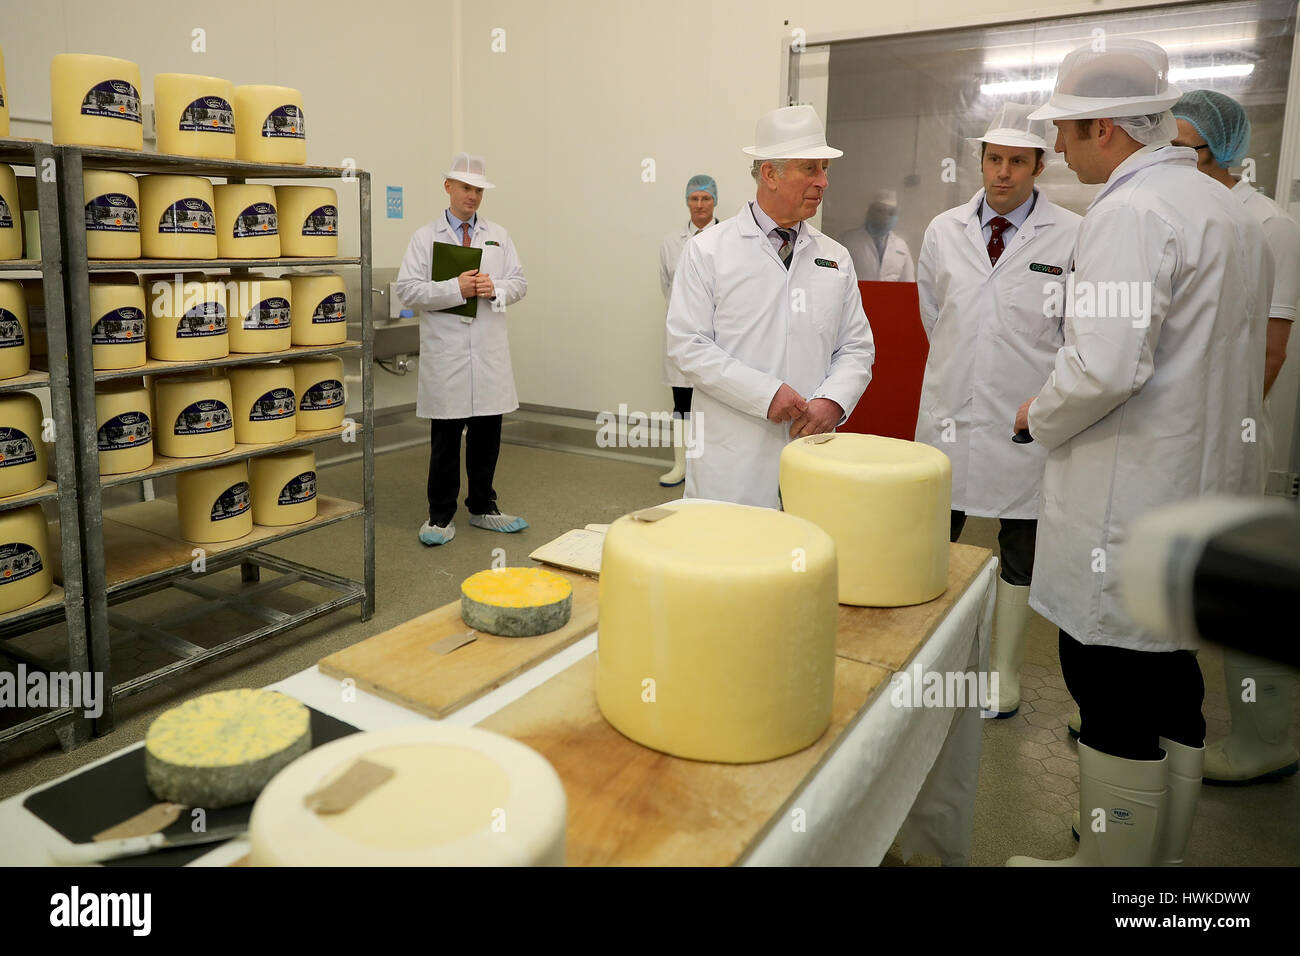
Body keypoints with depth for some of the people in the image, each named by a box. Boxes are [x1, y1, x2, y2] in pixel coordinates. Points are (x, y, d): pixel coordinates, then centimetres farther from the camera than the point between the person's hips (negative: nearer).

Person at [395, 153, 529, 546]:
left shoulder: (498, 236, 13)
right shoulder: (425, 237, 3)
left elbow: (519, 283, 11)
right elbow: (408, 289, -5)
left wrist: (494, 289, -10)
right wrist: (455, 289, -16)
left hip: (490, 351, 3)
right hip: (445, 352, -3)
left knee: (487, 432, 9)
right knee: (446, 436, 2)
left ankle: (483, 507, 23)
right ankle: (441, 516, 13)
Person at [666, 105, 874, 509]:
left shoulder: (836, 258, 12)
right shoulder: (708, 251, -1)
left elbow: (856, 348, 13)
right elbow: (688, 345, -8)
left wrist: (832, 401, -7)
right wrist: (765, 394, -15)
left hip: (810, 450, 4)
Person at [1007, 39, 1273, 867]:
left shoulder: (1130, 211, -15)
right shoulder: (1231, 212, 15)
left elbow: (1106, 364, -25)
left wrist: (1040, 418, -7)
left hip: (1133, 499, -10)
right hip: (1206, 487, 10)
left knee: (1114, 696, 1)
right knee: (1169, 677, 19)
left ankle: (1110, 858, 15)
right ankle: (1164, 850, 34)